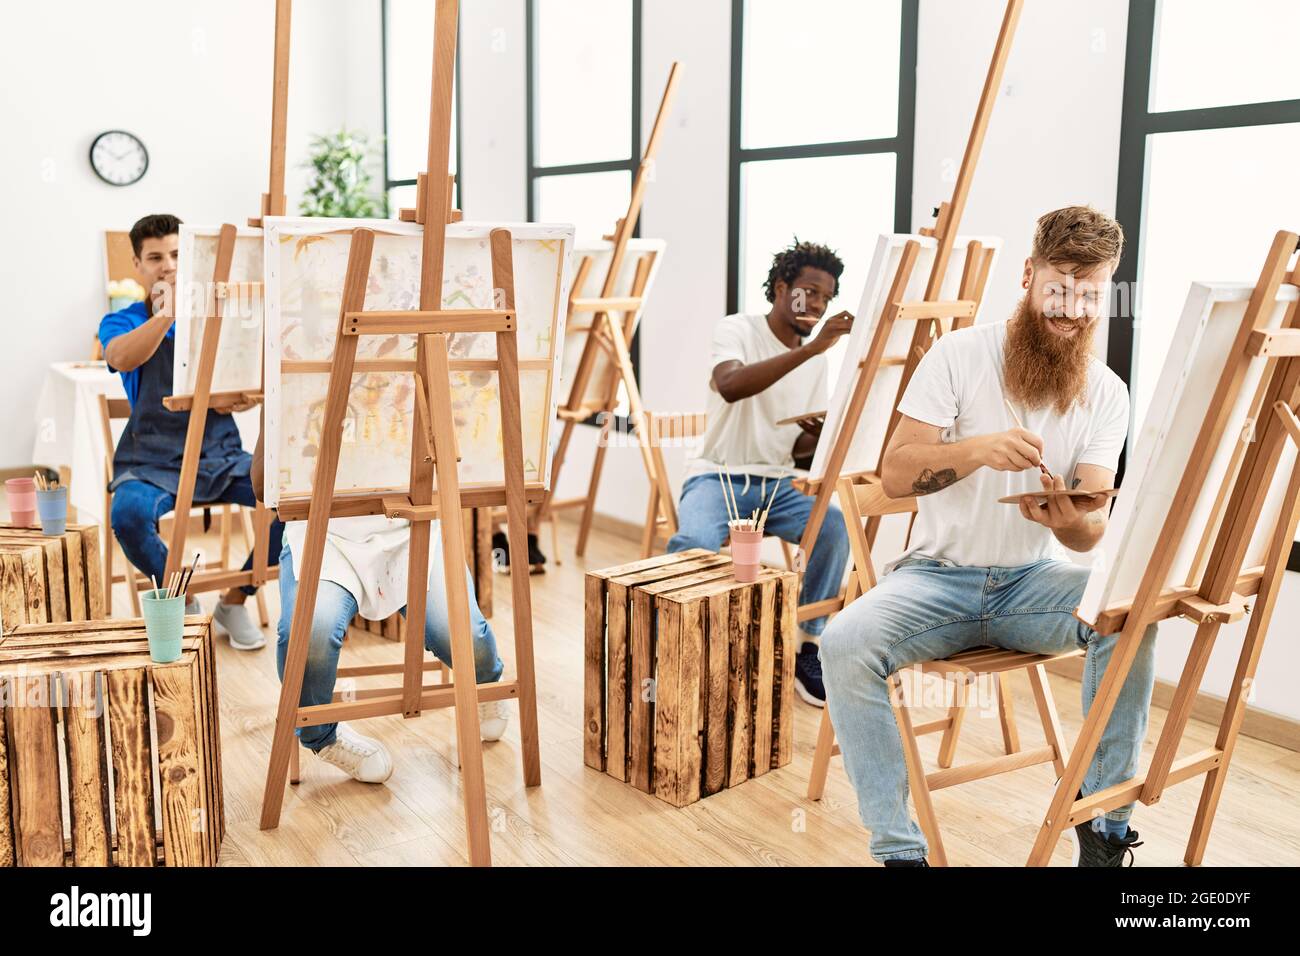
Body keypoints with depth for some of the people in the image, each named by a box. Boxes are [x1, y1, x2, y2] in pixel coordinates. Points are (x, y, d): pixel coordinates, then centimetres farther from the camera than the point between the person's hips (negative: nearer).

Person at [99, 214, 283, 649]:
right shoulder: (121, 322, 7)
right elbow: (121, 358, -19)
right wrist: (167, 314, -31)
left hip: (221, 454, 2)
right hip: (152, 460, -1)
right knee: (128, 513, -35)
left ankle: (234, 601, -2)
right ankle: (183, 603, -4)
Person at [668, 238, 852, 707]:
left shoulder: (816, 357, 11)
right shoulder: (737, 329, -6)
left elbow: (801, 449, 14)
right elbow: (730, 386, -30)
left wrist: (816, 437, -11)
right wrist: (810, 348, -35)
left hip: (777, 482, 5)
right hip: (717, 476, -5)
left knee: (834, 526, -25)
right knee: (696, 542, -36)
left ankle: (807, 649, -9)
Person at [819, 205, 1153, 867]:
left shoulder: (1106, 394, 2)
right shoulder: (960, 354, -6)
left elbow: (1090, 532, -5)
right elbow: (894, 475, -12)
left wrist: (1071, 521, -31)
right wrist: (979, 448, -31)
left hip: (1035, 578, 2)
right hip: (938, 574, -2)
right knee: (844, 644, -30)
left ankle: (1106, 825, -12)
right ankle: (897, 848, -17)